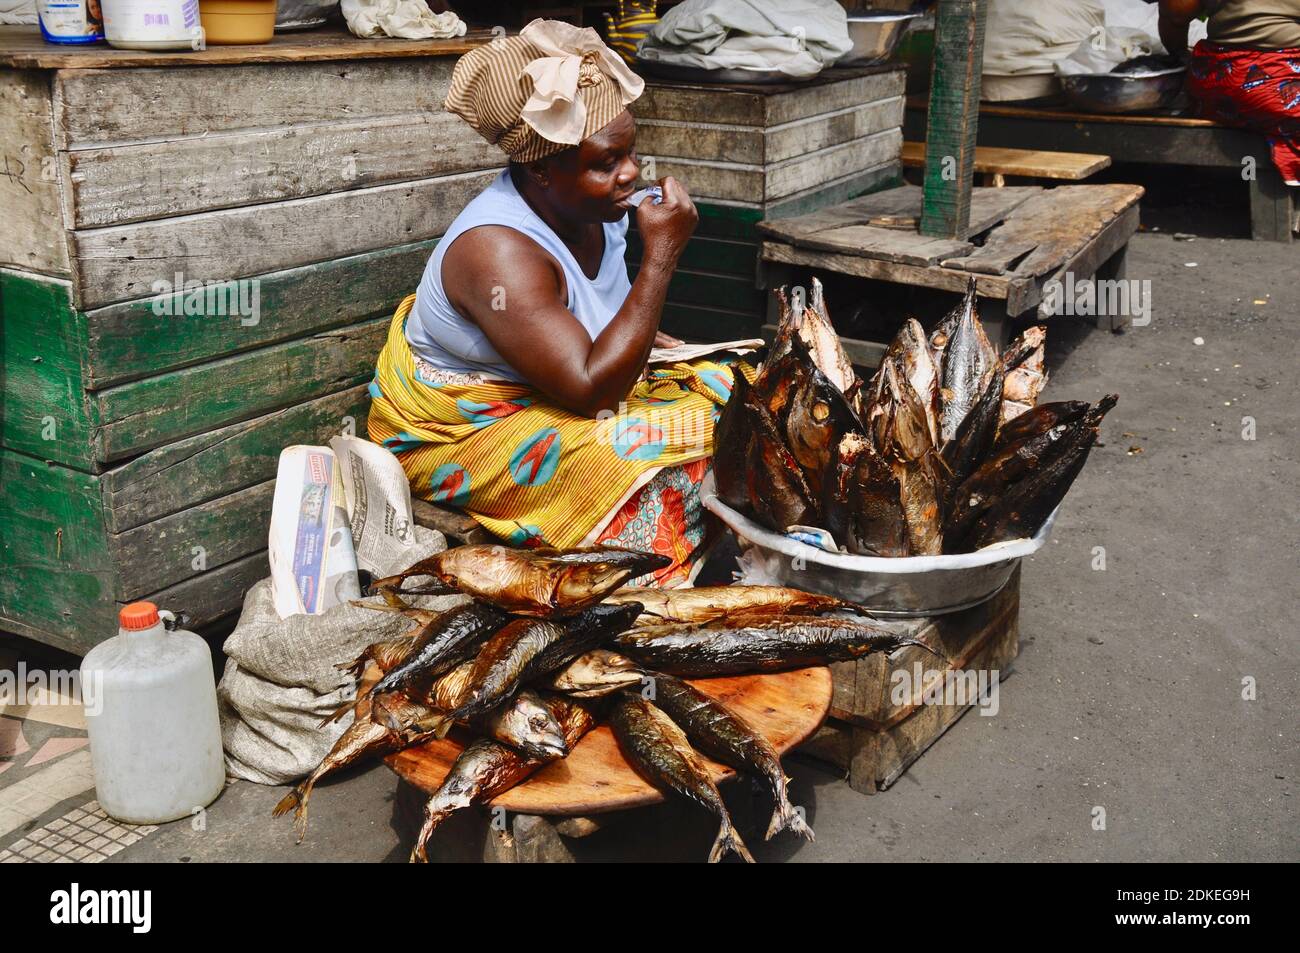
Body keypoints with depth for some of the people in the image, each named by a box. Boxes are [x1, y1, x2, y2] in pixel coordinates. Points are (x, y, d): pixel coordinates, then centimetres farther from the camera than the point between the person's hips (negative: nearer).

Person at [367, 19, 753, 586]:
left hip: (549, 396, 9)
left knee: (723, 384, -2)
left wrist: (653, 341, -4)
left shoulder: (591, 210, -3)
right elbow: (591, 391, -35)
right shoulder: (498, 250, -29)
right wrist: (662, 255, -32)